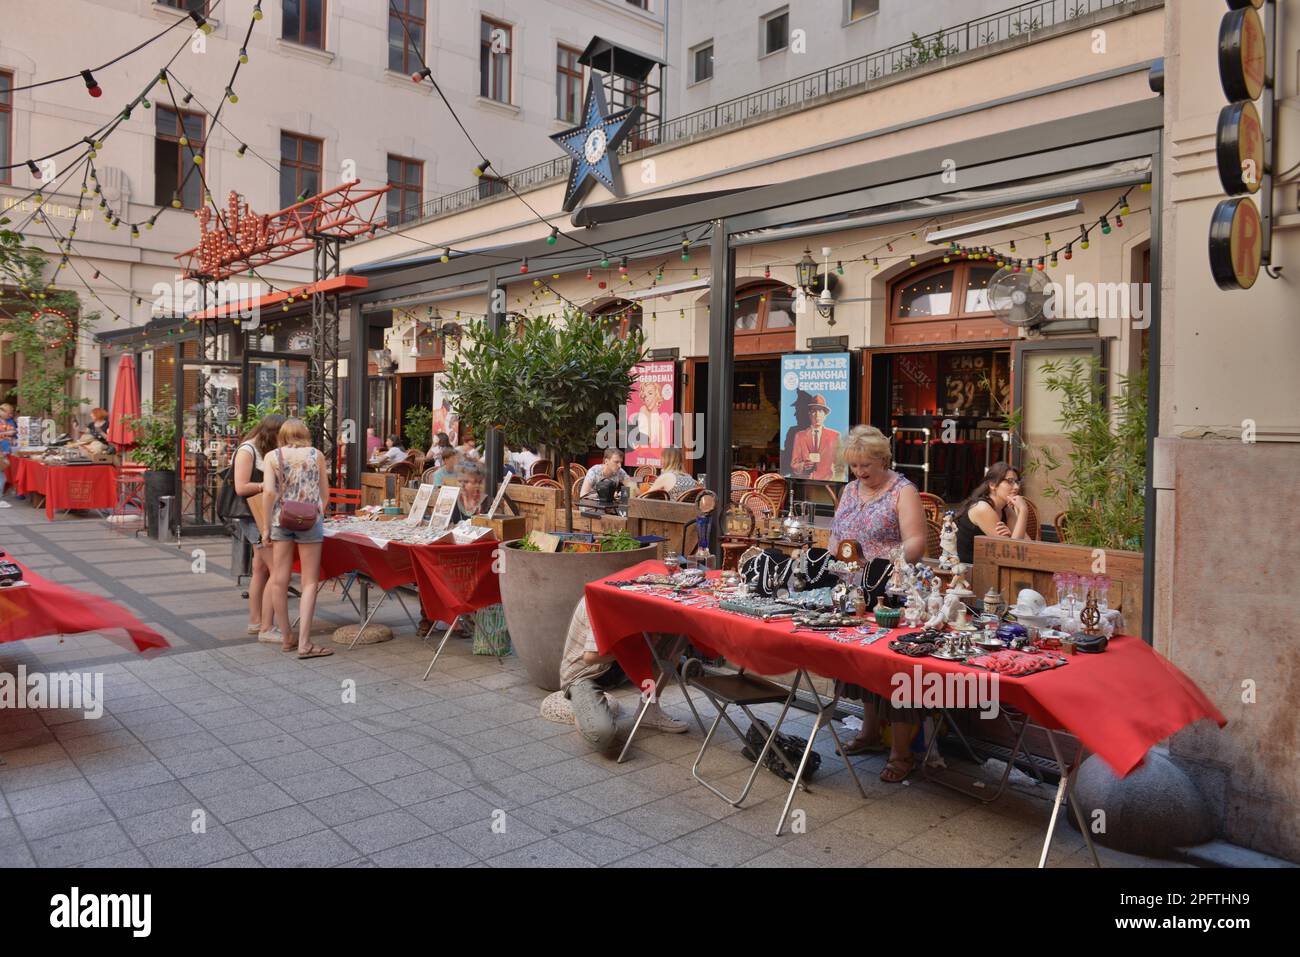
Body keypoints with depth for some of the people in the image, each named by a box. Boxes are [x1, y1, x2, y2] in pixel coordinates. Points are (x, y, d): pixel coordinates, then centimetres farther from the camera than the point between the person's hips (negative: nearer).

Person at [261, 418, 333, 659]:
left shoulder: (272, 457, 4)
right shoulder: (316, 455, 5)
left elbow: (269, 492, -6)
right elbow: (325, 493, 8)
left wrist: (266, 527, -2)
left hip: (280, 519, 1)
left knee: (279, 580, 10)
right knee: (309, 582, 0)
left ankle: (287, 639, 17)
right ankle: (304, 644, -5)